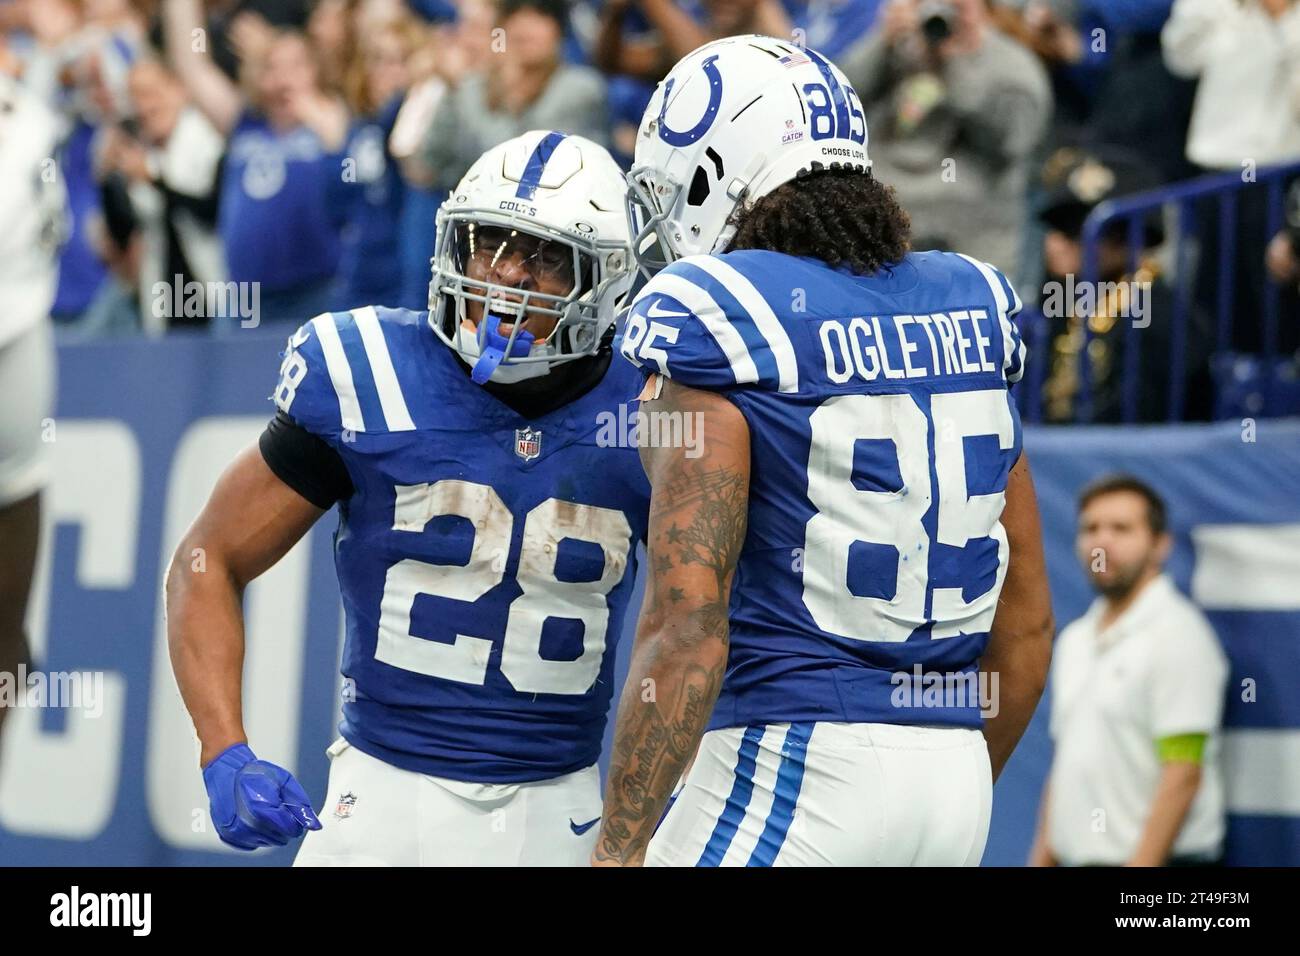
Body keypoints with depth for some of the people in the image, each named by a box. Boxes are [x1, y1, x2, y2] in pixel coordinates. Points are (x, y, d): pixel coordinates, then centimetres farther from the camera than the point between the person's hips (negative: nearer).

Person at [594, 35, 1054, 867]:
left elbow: (689, 624, -17)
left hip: (790, 767, -7)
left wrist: (621, 847, -15)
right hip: (957, 783, 7)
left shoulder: (715, 326, -8)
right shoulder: (970, 310, 11)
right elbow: (1026, 621, 16)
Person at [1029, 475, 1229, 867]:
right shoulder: (1075, 640, 17)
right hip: (1079, 857, 9)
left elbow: (1183, 775, -16)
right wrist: (1041, 858, 14)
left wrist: (1140, 864, -22)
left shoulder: (1177, 635, -10)